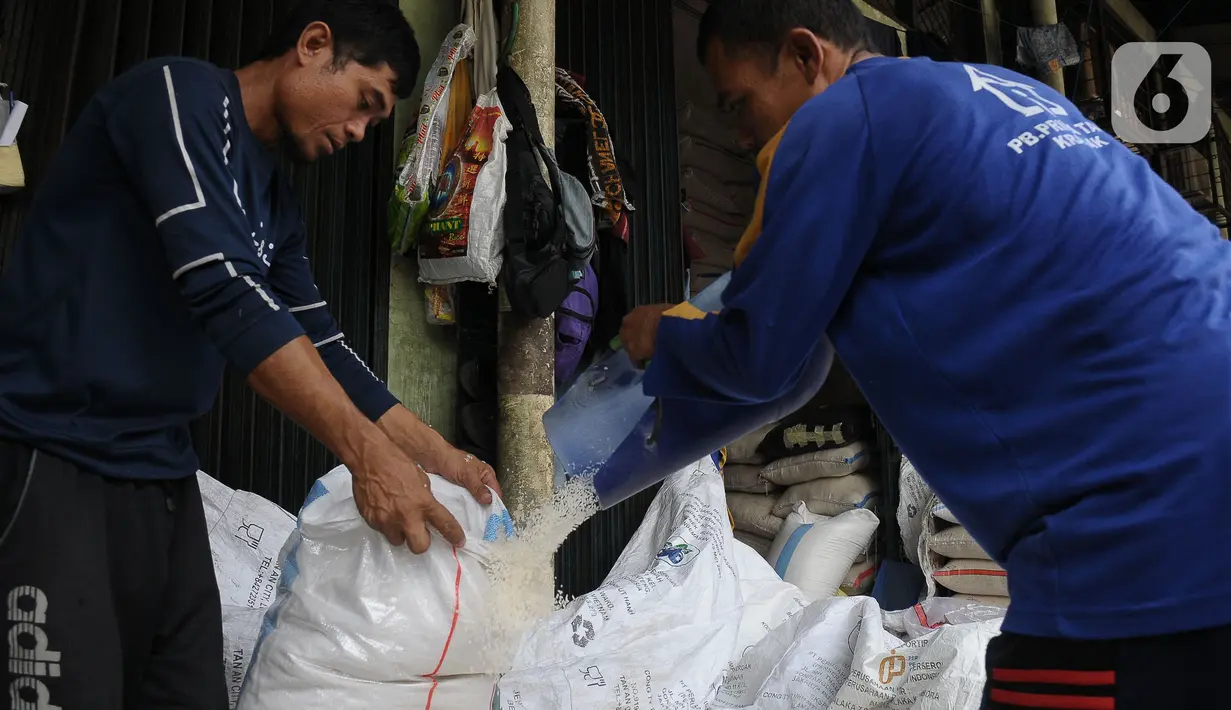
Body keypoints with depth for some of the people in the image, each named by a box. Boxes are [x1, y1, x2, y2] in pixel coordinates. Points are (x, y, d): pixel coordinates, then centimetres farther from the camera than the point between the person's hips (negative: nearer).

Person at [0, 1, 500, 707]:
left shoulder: (275, 203, 16)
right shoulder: (182, 93, -10)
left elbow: (321, 344, 17)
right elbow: (224, 291, -22)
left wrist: (440, 456, 10)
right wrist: (366, 454, -23)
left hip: (163, 477, 8)